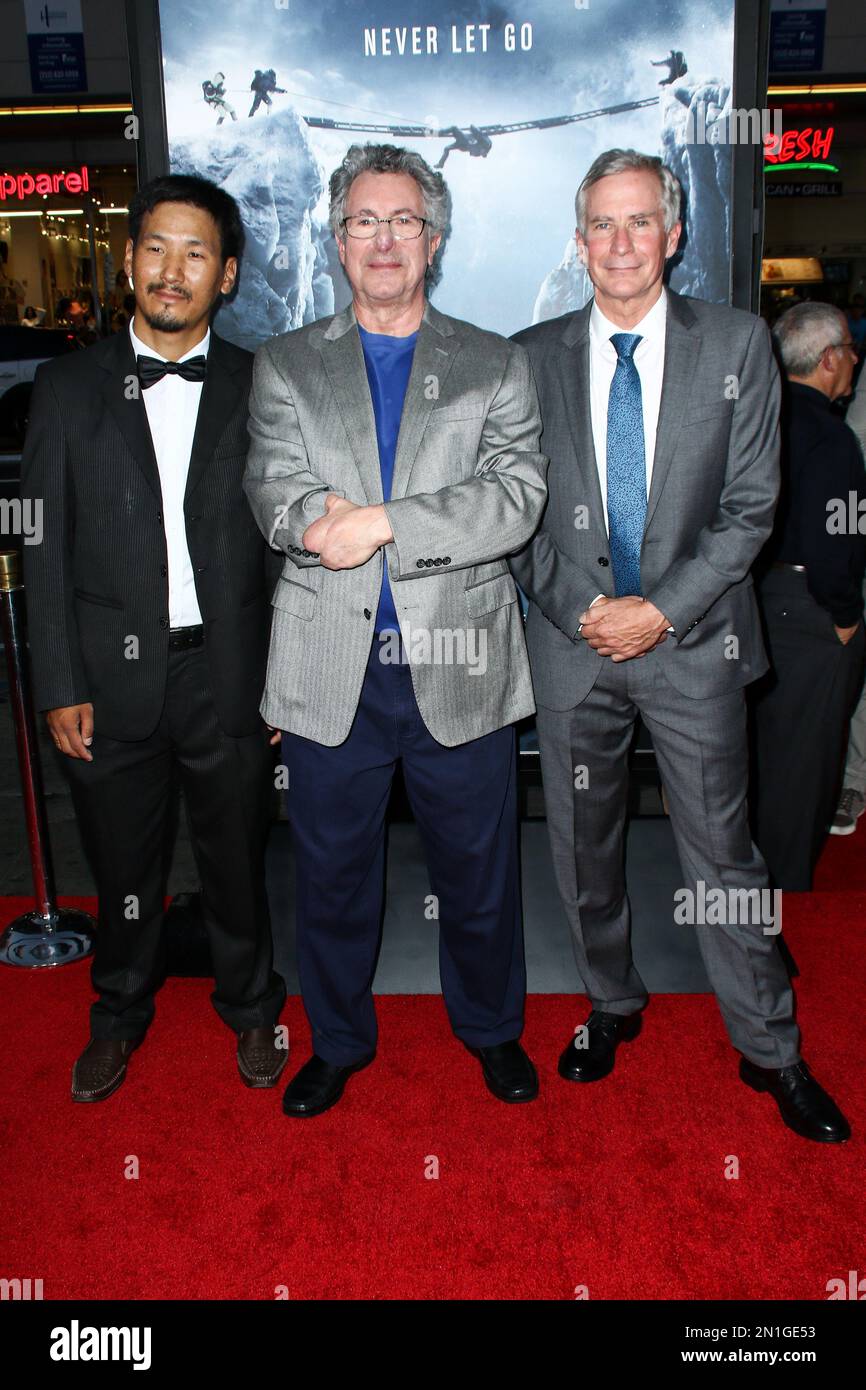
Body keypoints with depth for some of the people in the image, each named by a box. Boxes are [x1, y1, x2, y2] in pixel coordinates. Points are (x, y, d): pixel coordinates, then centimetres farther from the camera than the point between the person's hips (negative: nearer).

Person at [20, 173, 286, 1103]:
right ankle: (120, 1015, 40)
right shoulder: (70, 387, 2)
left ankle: (250, 1007, 39)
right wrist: (59, 687, -4)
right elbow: (46, 547, 1)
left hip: (227, 672, 0)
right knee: (124, 867, 15)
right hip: (112, 676, 1)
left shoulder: (259, 388, 1)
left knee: (236, 859, 14)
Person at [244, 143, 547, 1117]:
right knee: (331, 873, 14)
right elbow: (275, 495, -5)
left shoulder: (496, 367, 5)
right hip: (328, 675, 1)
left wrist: (380, 520, -20)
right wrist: (323, 522, -26)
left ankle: (490, 1027, 39)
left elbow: (516, 499, -10)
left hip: (458, 671, 0)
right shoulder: (284, 366, 8)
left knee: (477, 870, 14)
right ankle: (339, 1041, 38)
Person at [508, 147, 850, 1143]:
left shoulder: (737, 345, 1)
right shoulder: (531, 357, 4)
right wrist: (581, 607, -9)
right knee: (582, 847, 13)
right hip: (571, 642, 2)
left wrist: (660, 611, -12)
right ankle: (612, 1004, 36)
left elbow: (750, 507, -3)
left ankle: (769, 1050, 22)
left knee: (721, 849, 5)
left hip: (692, 641, -1)